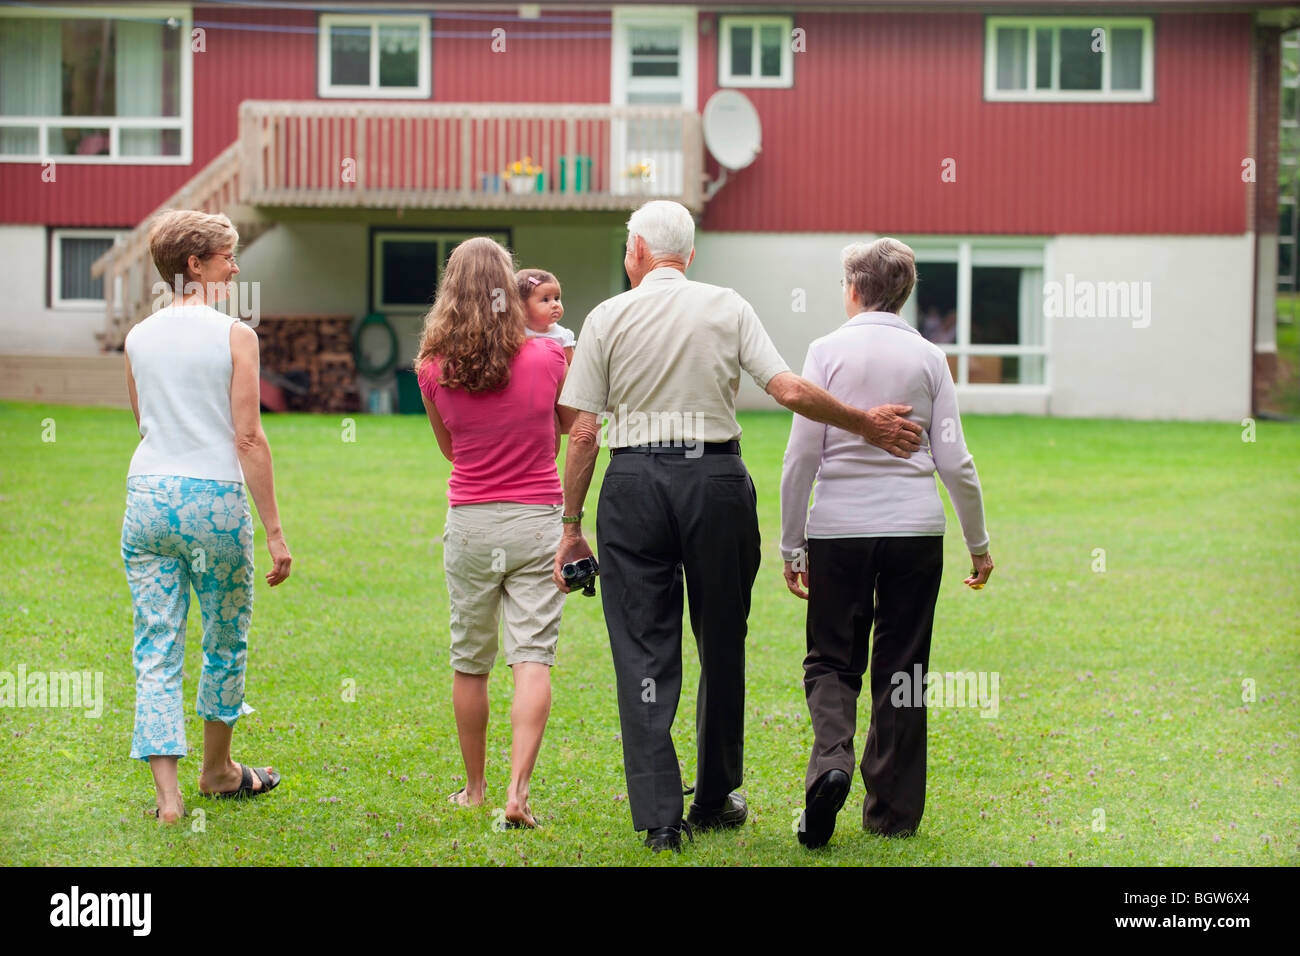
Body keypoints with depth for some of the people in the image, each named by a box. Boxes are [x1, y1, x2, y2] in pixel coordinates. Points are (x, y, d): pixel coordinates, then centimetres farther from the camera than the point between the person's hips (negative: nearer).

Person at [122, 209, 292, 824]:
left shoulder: (138, 338, 7)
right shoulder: (234, 336, -7)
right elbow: (248, 437, -10)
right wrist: (274, 531, -7)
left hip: (147, 496, 4)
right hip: (215, 497, -4)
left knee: (156, 652, 3)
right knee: (225, 641, 16)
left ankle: (167, 794, -5)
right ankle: (217, 769, 31)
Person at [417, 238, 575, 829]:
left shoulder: (434, 369, -6)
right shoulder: (547, 356, -8)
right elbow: (568, 425, 12)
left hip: (470, 523, 1)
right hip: (537, 520, -1)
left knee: (470, 662, 14)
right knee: (532, 657, -2)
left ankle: (474, 788, 24)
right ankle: (518, 790, -15)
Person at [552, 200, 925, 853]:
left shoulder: (608, 317, 3)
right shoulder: (728, 308, 5)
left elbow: (582, 433, 1)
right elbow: (791, 392, -5)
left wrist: (571, 527, 6)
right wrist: (865, 424, 8)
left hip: (634, 484, -1)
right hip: (716, 478, 1)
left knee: (643, 651, 2)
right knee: (721, 646, 13)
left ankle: (658, 816, -4)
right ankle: (714, 799, 23)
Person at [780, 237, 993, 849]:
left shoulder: (828, 351, -2)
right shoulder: (928, 357, 3)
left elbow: (801, 456, -5)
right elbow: (955, 462, 2)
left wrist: (792, 544, 4)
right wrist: (978, 542, 13)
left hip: (838, 528, -1)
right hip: (915, 525, 1)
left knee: (831, 660, 8)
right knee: (901, 668, 9)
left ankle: (831, 759, -19)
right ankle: (893, 811, 11)